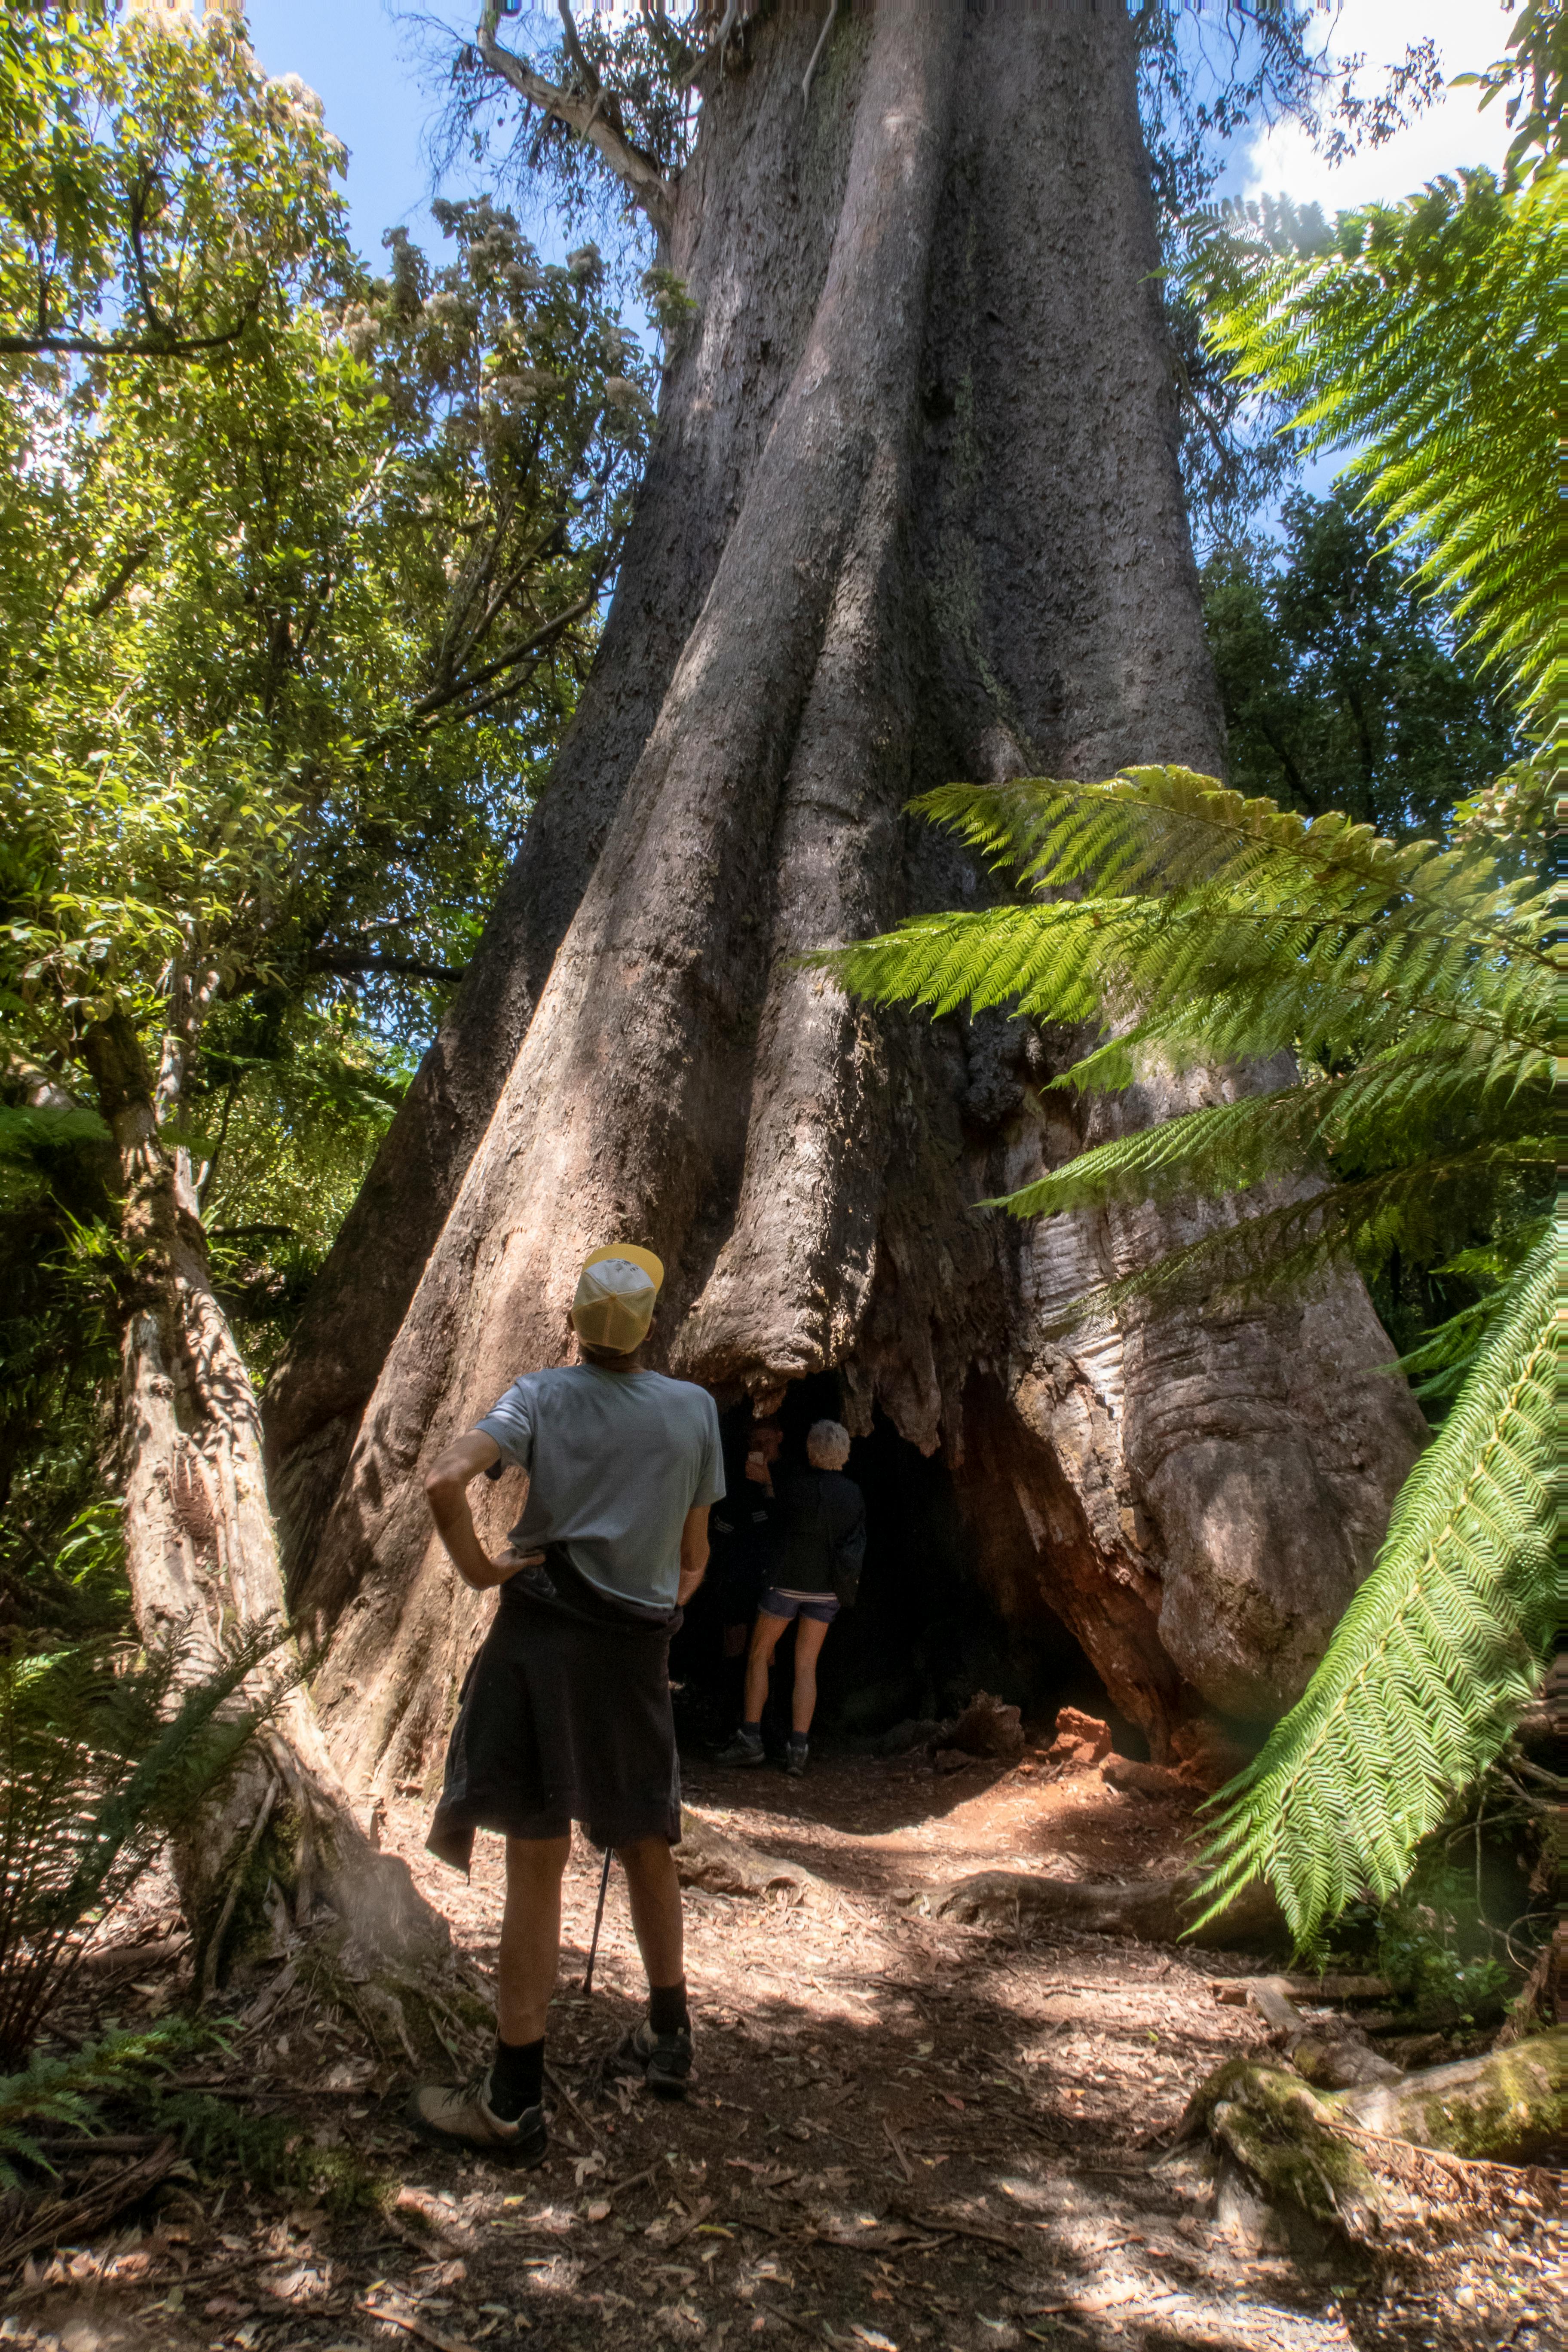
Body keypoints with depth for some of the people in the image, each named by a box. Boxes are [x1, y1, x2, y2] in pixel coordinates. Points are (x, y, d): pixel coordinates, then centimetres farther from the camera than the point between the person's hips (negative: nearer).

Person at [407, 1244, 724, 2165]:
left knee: (537, 1860, 4)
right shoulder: (695, 1408, 1)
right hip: (640, 1650, 3)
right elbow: (694, 1555, 6)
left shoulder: (540, 1397, -5)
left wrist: (479, 1567, -8)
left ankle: (515, 2102, 13)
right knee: (647, 1846, 21)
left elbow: (446, 1481, -21)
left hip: (542, 1638, -2)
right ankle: (669, 2039, 38)